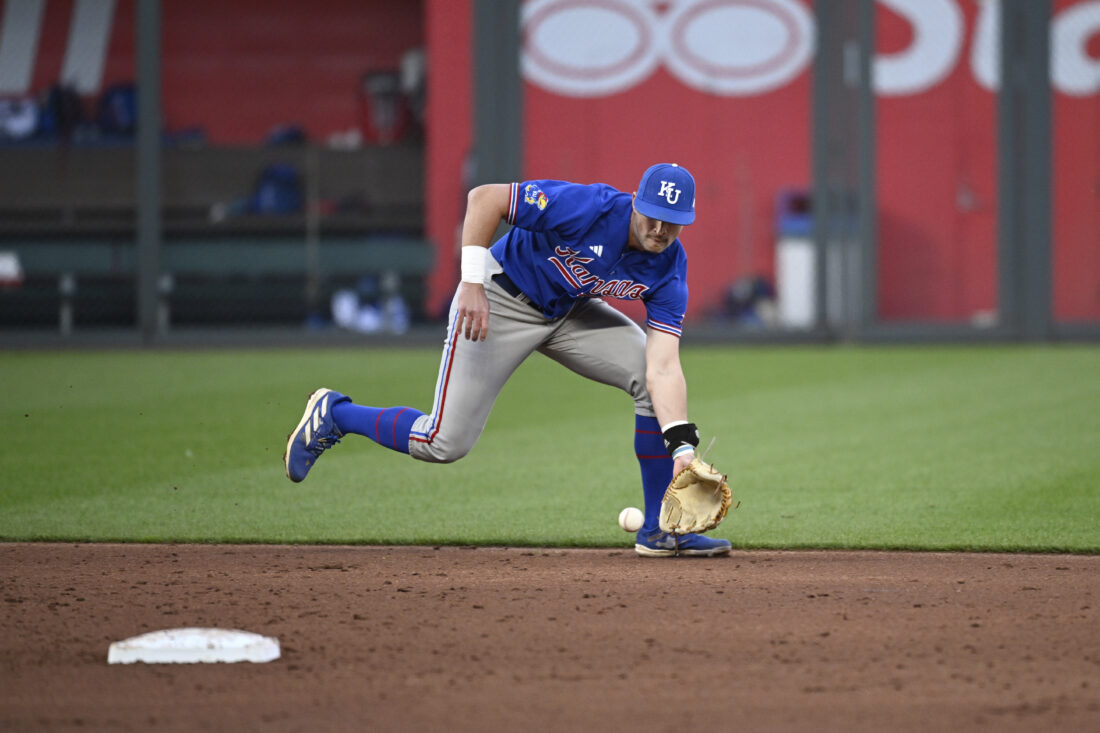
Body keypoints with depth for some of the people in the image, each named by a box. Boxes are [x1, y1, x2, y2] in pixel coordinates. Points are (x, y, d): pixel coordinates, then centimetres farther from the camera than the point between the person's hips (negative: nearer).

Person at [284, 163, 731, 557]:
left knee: (652, 378, -13)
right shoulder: (587, 207, -31)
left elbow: (664, 368, -22)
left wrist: (682, 446, -35)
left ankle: (660, 529, -4)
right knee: (444, 443, -8)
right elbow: (484, 198, -27)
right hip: (502, 300, -5)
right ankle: (333, 415, 18)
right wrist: (473, 284, -31)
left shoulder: (669, 270, -16)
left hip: (571, 312, 5)